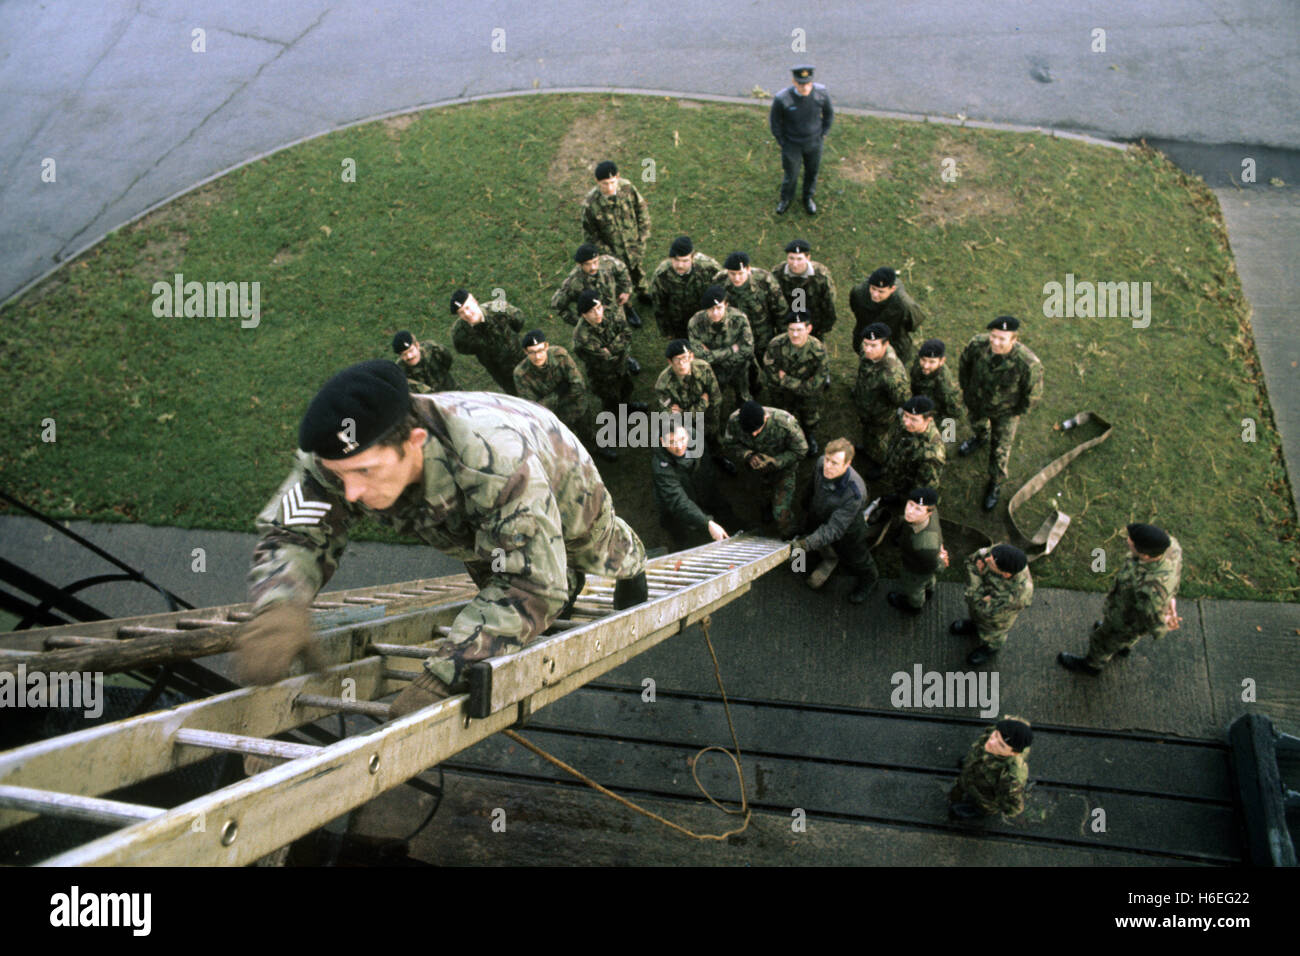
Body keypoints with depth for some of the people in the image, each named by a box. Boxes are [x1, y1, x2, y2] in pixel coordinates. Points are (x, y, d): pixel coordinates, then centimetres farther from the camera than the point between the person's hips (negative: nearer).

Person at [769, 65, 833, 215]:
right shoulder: (782, 99, -31)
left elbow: (828, 114, -4)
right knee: (791, 174, 18)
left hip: (813, 143, 2)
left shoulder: (821, 93, -25)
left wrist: (822, 135, 1)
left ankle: (808, 198, 52)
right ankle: (786, 199, 50)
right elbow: (774, 121, -12)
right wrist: (782, 143, -5)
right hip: (792, 144, -2)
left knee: (812, 171, 23)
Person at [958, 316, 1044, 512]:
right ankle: (981, 437, 74)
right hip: (976, 401, 3)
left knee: (1000, 450, 16)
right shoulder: (978, 344, -33)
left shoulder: (1028, 364, -40)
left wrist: (1018, 412, -6)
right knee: (977, 424, 36)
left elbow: (1033, 394, -19)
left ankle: (995, 484, 43)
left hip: (1005, 411, -3)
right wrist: (964, 388, 5)